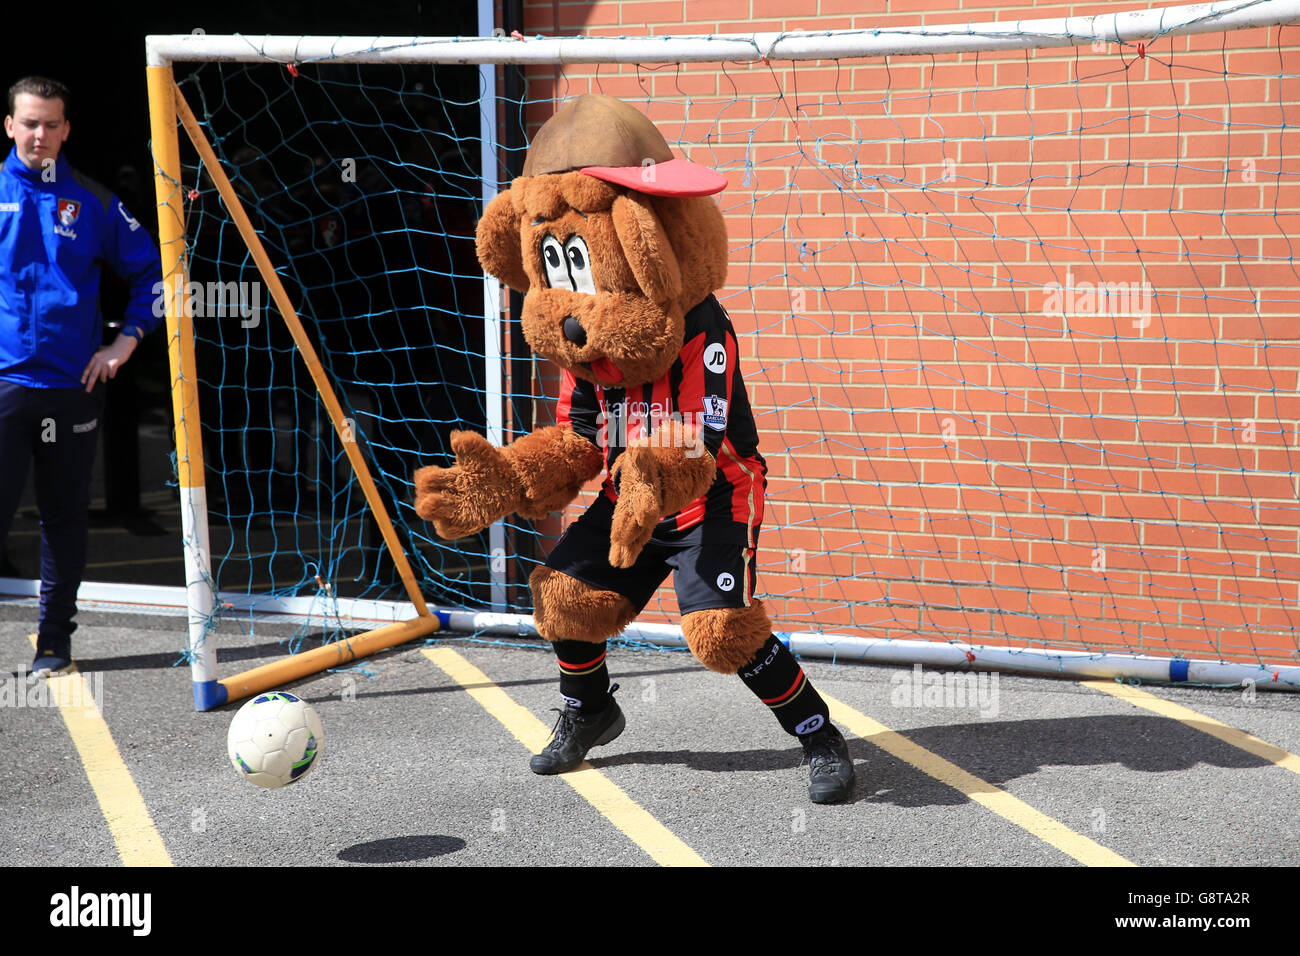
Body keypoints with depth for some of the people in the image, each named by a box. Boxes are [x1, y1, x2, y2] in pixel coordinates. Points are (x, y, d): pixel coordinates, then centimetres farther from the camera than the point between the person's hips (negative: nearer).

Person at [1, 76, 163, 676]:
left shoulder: (92, 202, 6)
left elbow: (150, 271, 12)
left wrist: (127, 339, 3)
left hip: (72, 384, 2)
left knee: (65, 517, 8)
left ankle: (55, 640, 18)